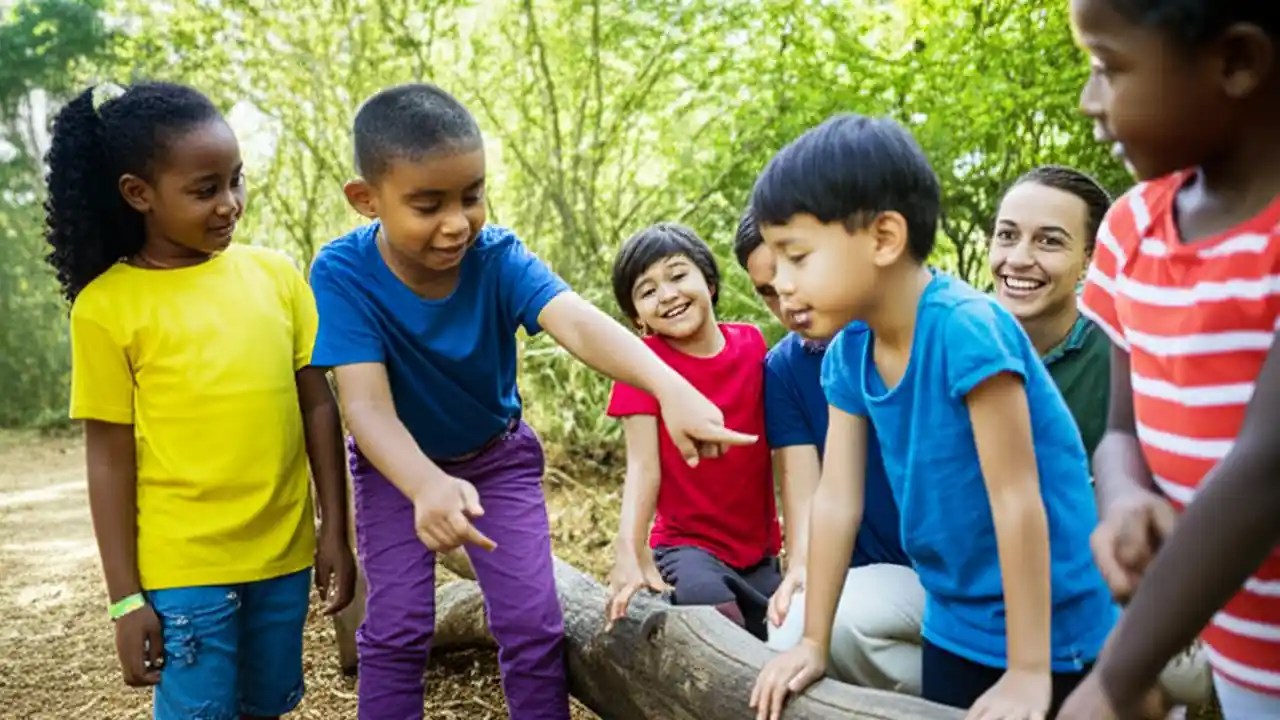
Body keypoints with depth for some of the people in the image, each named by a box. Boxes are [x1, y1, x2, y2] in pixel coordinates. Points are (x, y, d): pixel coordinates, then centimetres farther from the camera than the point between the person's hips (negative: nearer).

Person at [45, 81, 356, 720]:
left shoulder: (275, 273, 1)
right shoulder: (107, 305, -7)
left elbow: (317, 405, 5)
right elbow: (109, 456, -5)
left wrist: (334, 529, 4)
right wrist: (125, 597, -5)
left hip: (282, 554, 3)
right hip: (181, 568, -3)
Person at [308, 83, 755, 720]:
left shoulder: (498, 255, -26)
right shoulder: (343, 272, -27)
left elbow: (578, 322, -43)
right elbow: (366, 405, -36)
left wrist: (669, 388, -62)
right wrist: (427, 486, -56)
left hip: (499, 457, 1)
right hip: (398, 466, 0)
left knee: (534, 621, -4)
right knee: (395, 627, -5)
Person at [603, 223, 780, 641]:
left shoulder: (751, 343, 0)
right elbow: (643, 465, -15)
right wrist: (630, 553, -29)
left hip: (758, 548, 4)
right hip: (687, 543, -4)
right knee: (719, 619, -31)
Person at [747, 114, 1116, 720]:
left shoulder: (966, 329, -27)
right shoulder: (847, 353, -6)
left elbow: (1016, 499, -24)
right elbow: (836, 500, -2)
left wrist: (1028, 671, -21)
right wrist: (813, 643, 2)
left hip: (1050, 627, -6)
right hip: (956, 623, 7)